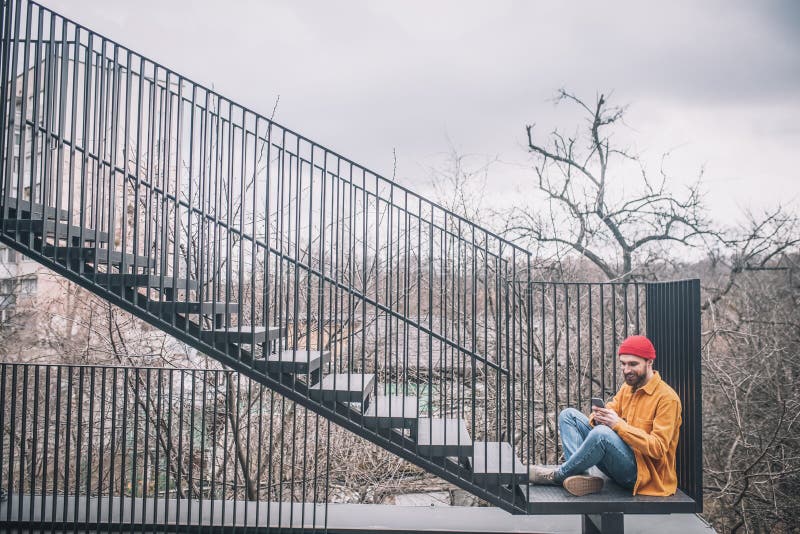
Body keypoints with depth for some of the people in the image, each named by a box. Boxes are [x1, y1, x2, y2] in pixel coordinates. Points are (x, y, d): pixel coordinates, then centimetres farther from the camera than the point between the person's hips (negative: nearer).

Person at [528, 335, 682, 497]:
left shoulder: (667, 397, -12)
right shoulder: (627, 388, 13)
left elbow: (658, 448, -20)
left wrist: (618, 424, -26)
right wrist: (597, 418, -16)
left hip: (643, 470, -8)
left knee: (602, 433, -37)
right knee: (569, 415, 2)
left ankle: (559, 475, -15)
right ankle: (580, 476, -21)